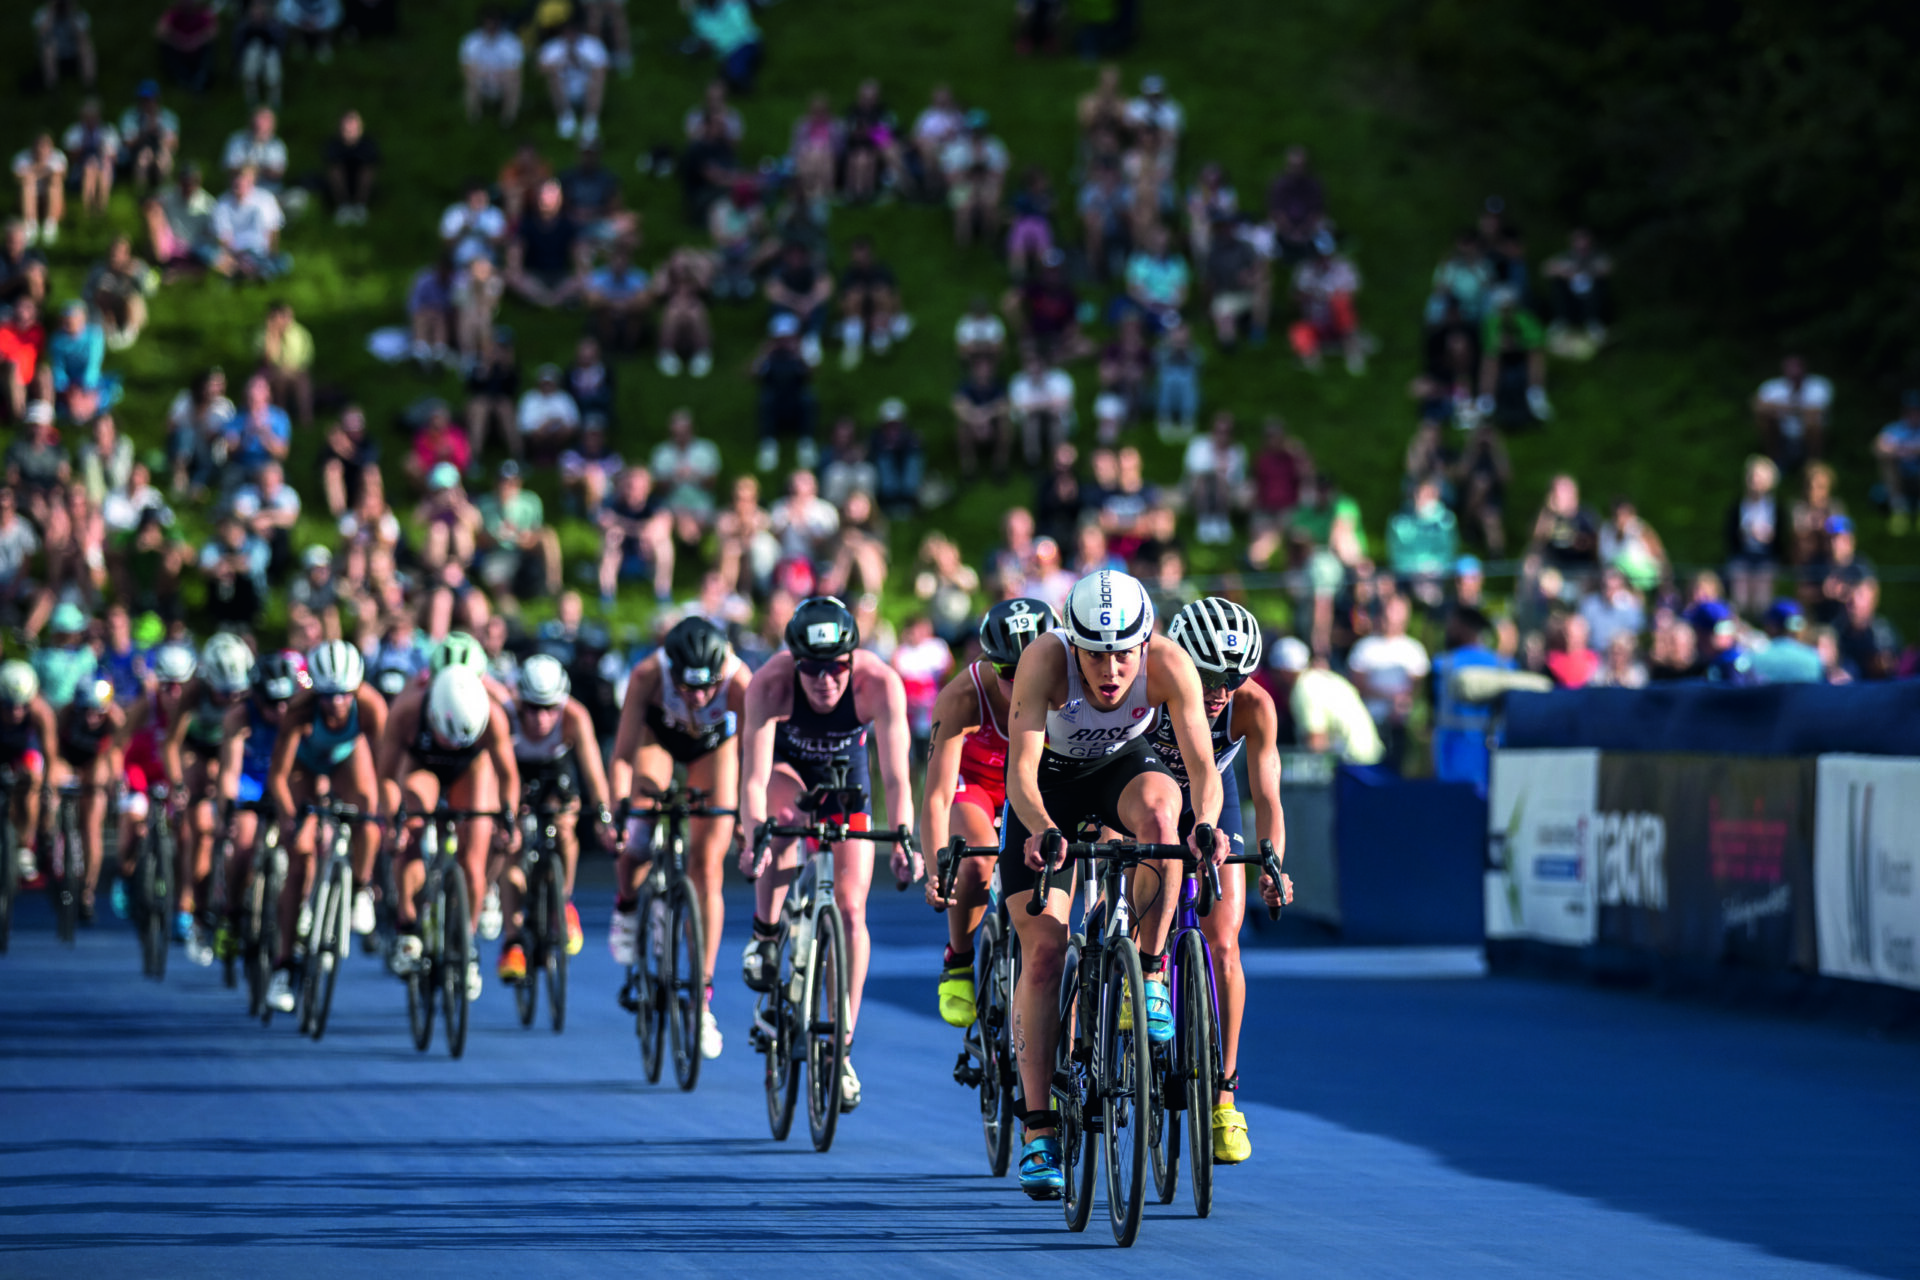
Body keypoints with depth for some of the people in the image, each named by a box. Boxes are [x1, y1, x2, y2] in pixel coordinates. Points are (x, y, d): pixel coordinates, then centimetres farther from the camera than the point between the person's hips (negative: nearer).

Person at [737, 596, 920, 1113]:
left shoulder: (879, 683, -36)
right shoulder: (770, 684, -37)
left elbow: (896, 778, -39)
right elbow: (755, 777, -42)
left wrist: (902, 838, -54)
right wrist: (752, 836, -58)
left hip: (845, 774, 1)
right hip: (786, 765, -1)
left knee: (850, 910, -7)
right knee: (785, 815, -37)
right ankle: (765, 935, -14)